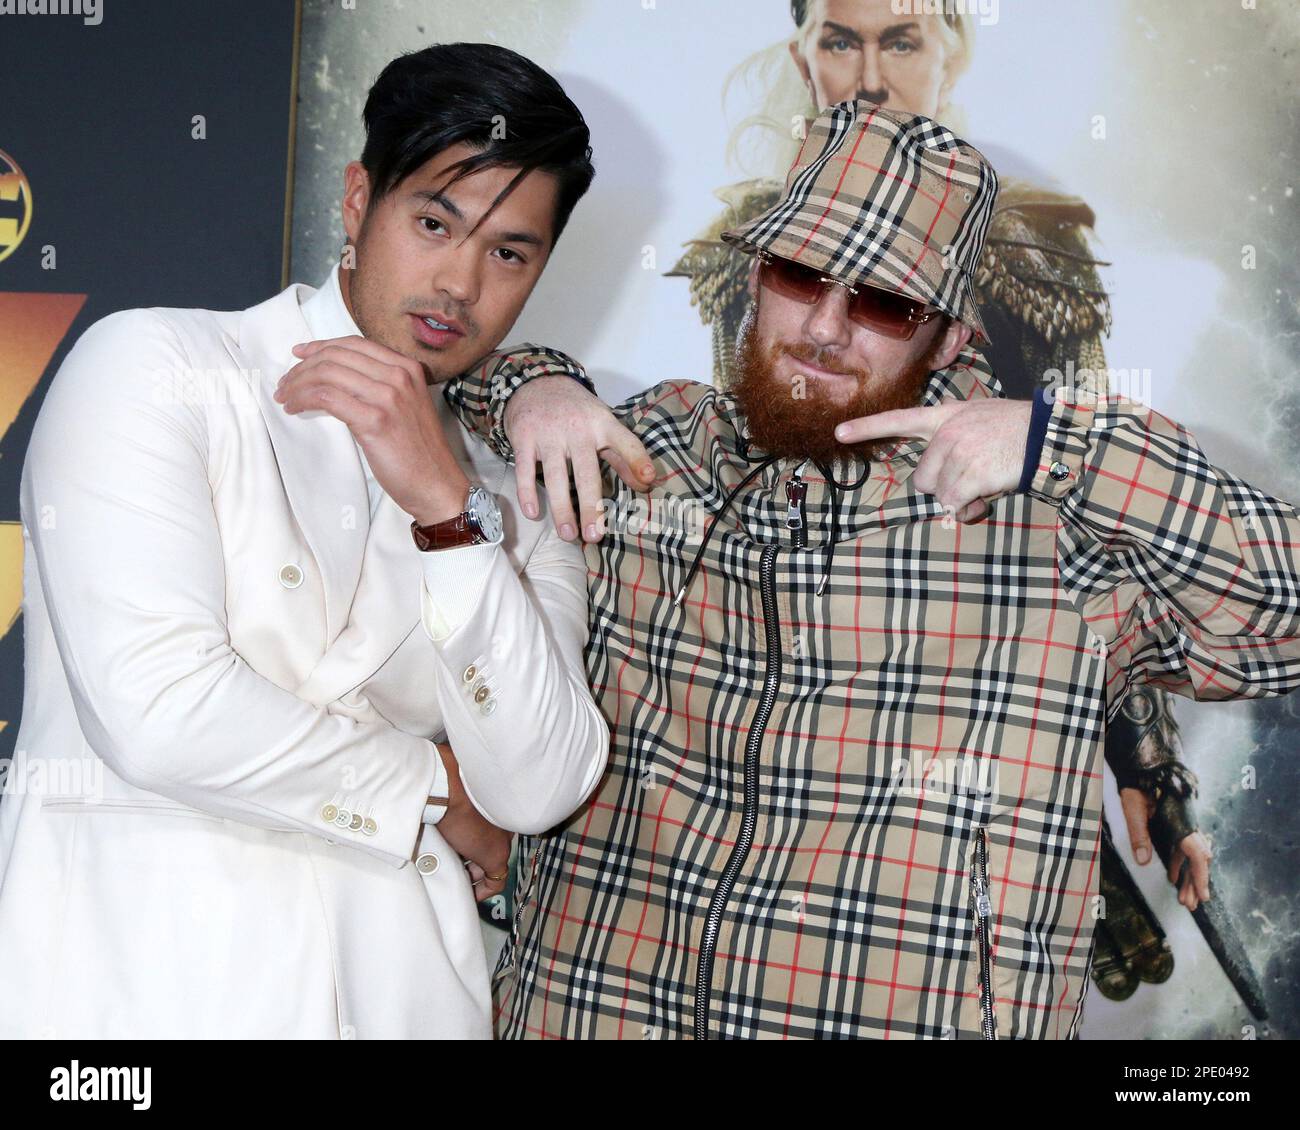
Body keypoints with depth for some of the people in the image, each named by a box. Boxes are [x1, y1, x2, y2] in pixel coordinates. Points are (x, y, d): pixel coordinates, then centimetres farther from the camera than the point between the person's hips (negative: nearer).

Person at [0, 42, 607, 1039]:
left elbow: (538, 789, -3)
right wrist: (431, 791, -3)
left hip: (394, 986, 4)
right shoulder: (157, 367, -3)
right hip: (136, 980, -4)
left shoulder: (512, 500, 11)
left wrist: (446, 508, -12)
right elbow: (159, 715, -16)